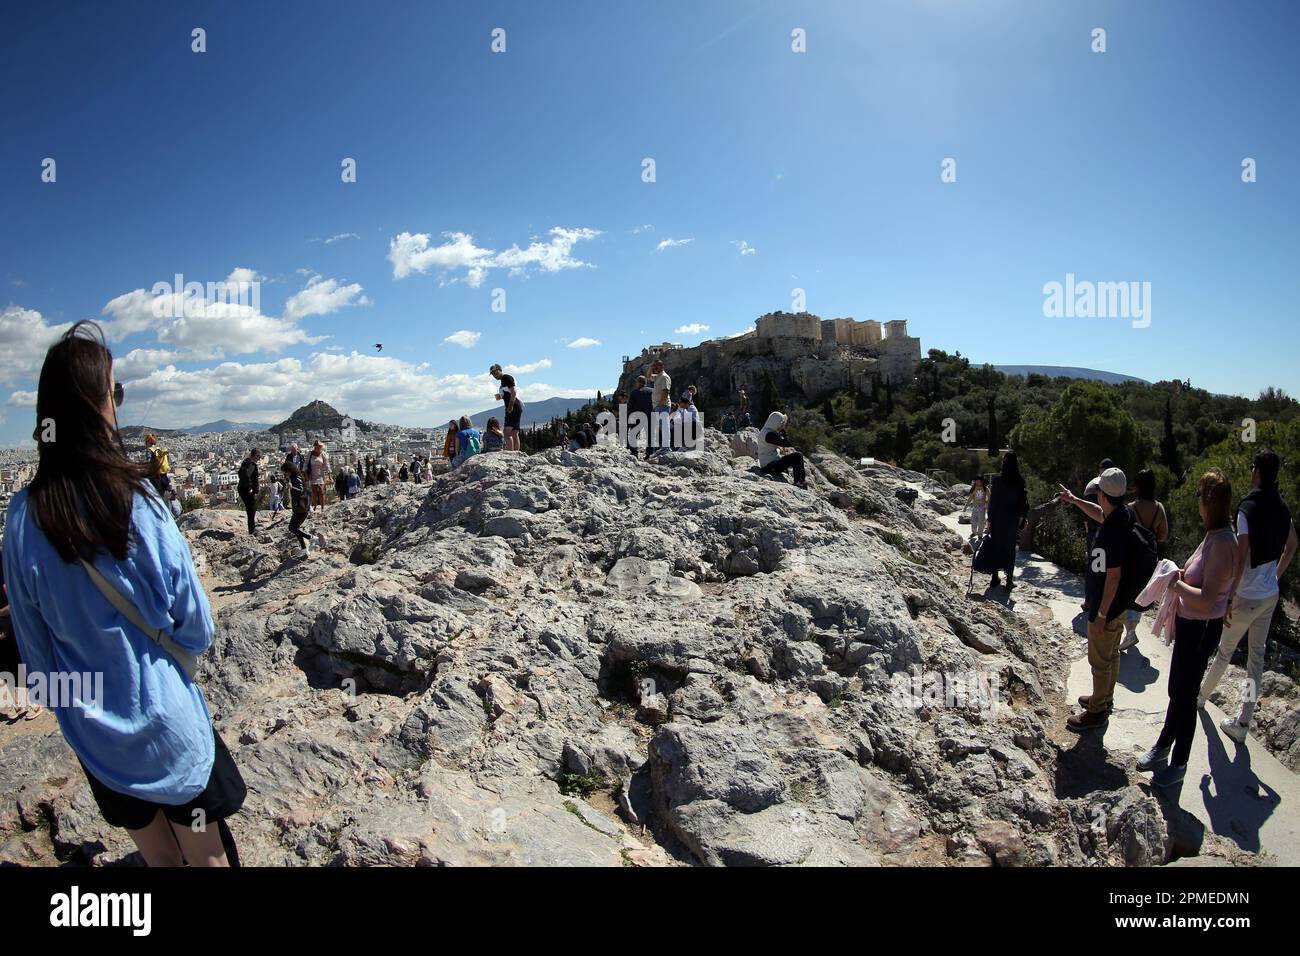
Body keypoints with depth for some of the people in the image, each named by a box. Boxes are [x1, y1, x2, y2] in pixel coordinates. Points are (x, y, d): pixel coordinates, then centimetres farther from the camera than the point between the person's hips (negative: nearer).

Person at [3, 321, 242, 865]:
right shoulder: (135, 498, -21)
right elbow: (196, 628, -14)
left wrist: (69, 702, 16)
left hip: (94, 736, 4)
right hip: (169, 722, -3)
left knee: (157, 855, 23)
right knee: (207, 855, 16)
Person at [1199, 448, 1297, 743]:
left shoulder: (1248, 507, -22)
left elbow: (1241, 557, -25)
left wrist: (1228, 598, -20)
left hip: (1247, 596, -6)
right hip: (1270, 596, 6)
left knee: (1225, 651, 12)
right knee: (1257, 655, 10)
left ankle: (1201, 694, 34)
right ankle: (1243, 722, 17)